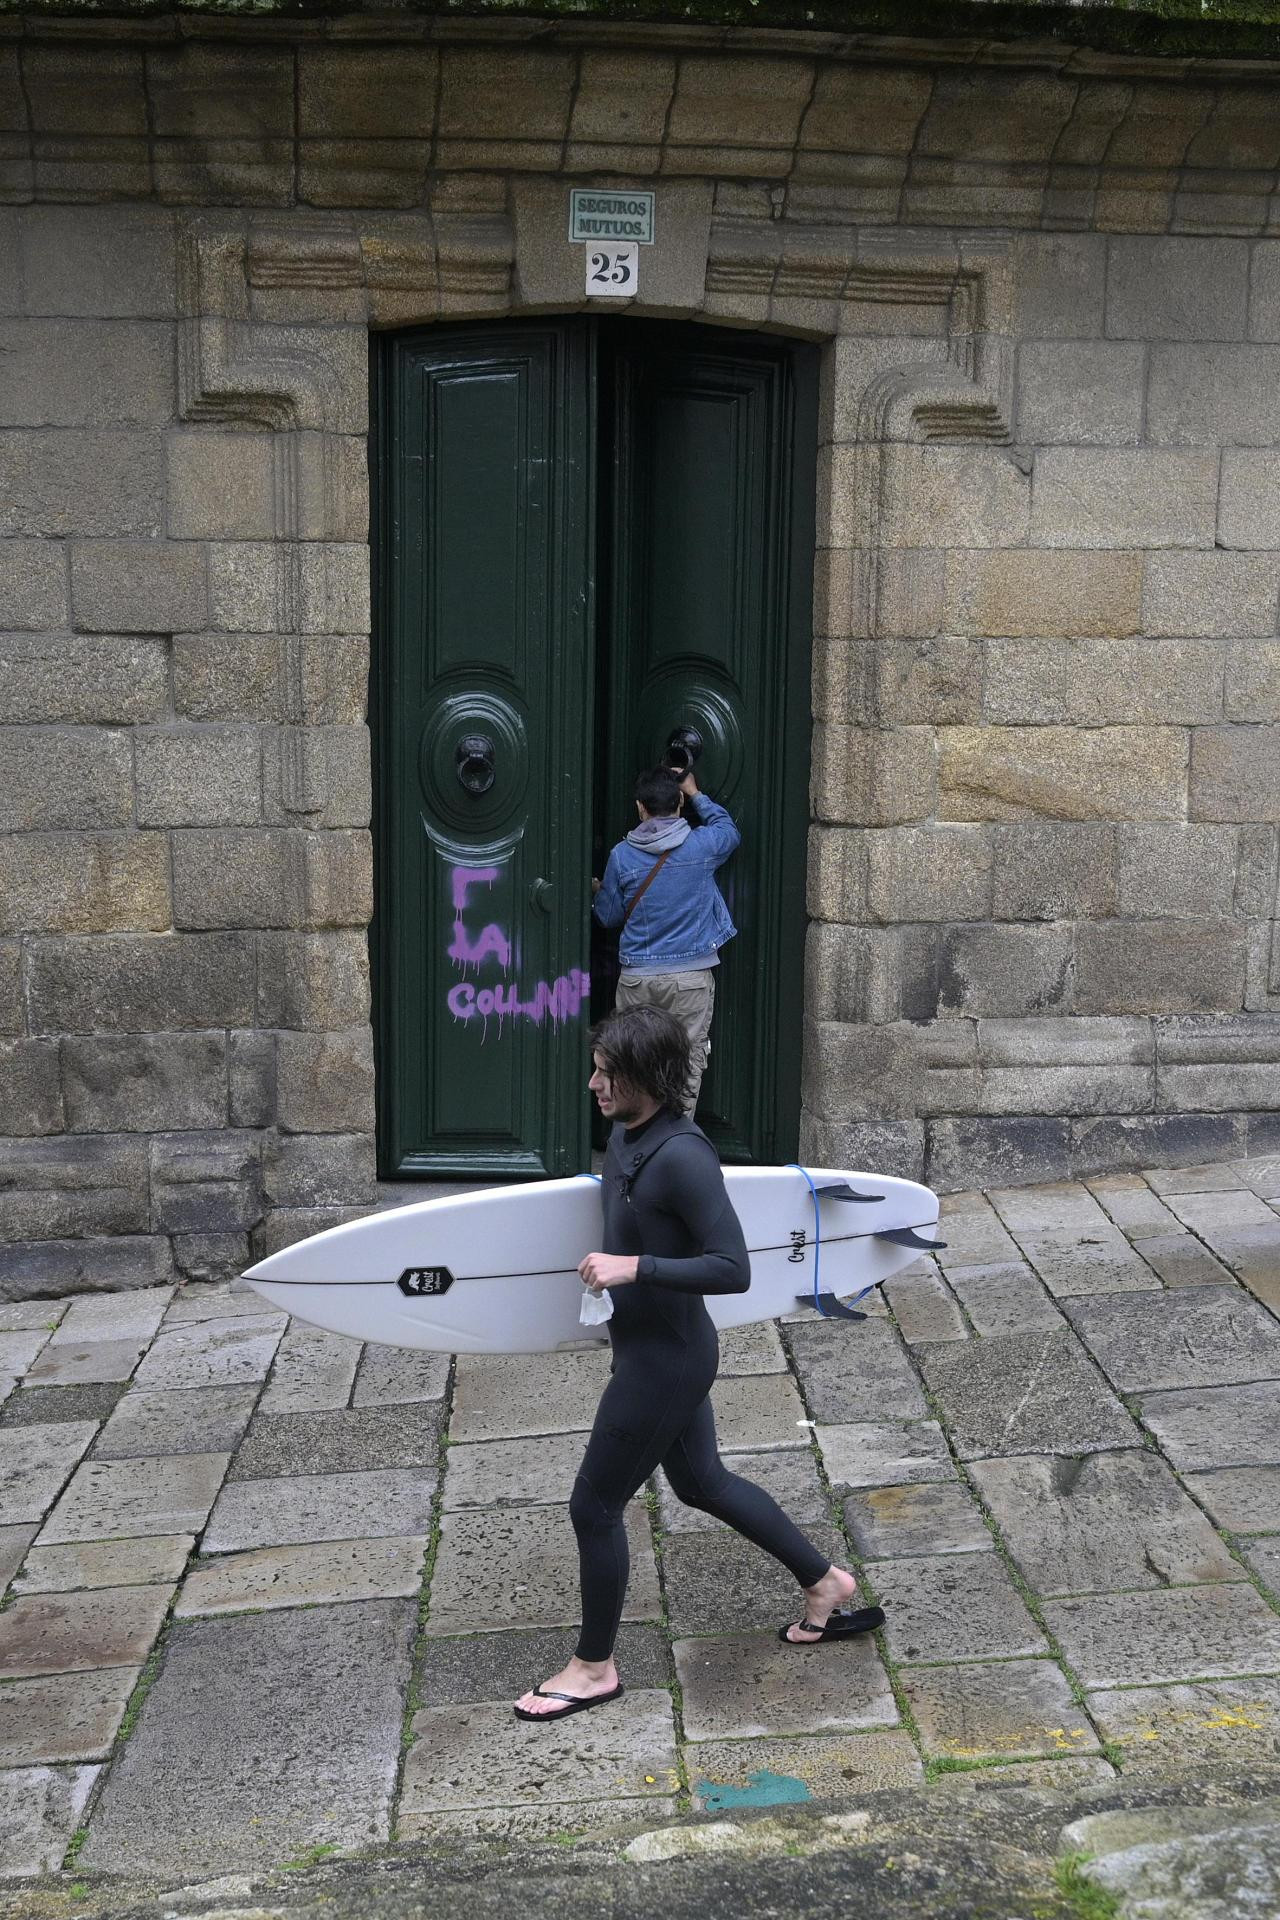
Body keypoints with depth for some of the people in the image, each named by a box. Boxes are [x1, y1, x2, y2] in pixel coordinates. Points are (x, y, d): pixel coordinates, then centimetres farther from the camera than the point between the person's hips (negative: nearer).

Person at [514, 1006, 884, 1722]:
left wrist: (633, 1267, -31)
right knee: (702, 1481, 24)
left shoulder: (682, 1156, -27)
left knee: (595, 1505, 5)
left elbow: (734, 1270, -30)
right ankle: (827, 1583, 40)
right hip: (652, 1347, 10)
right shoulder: (626, 1136, 1)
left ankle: (595, 1668, 26)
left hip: (664, 1360, -10)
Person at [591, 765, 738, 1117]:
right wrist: (696, 794, 26)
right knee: (687, 1066, 3)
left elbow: (609, 916, 10)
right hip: (691, 977, -1)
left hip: (636, 978, 1)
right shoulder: (702, 846, -5)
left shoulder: (622, 855, -2)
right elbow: (730, 830, 19)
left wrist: (599, 892, 31)